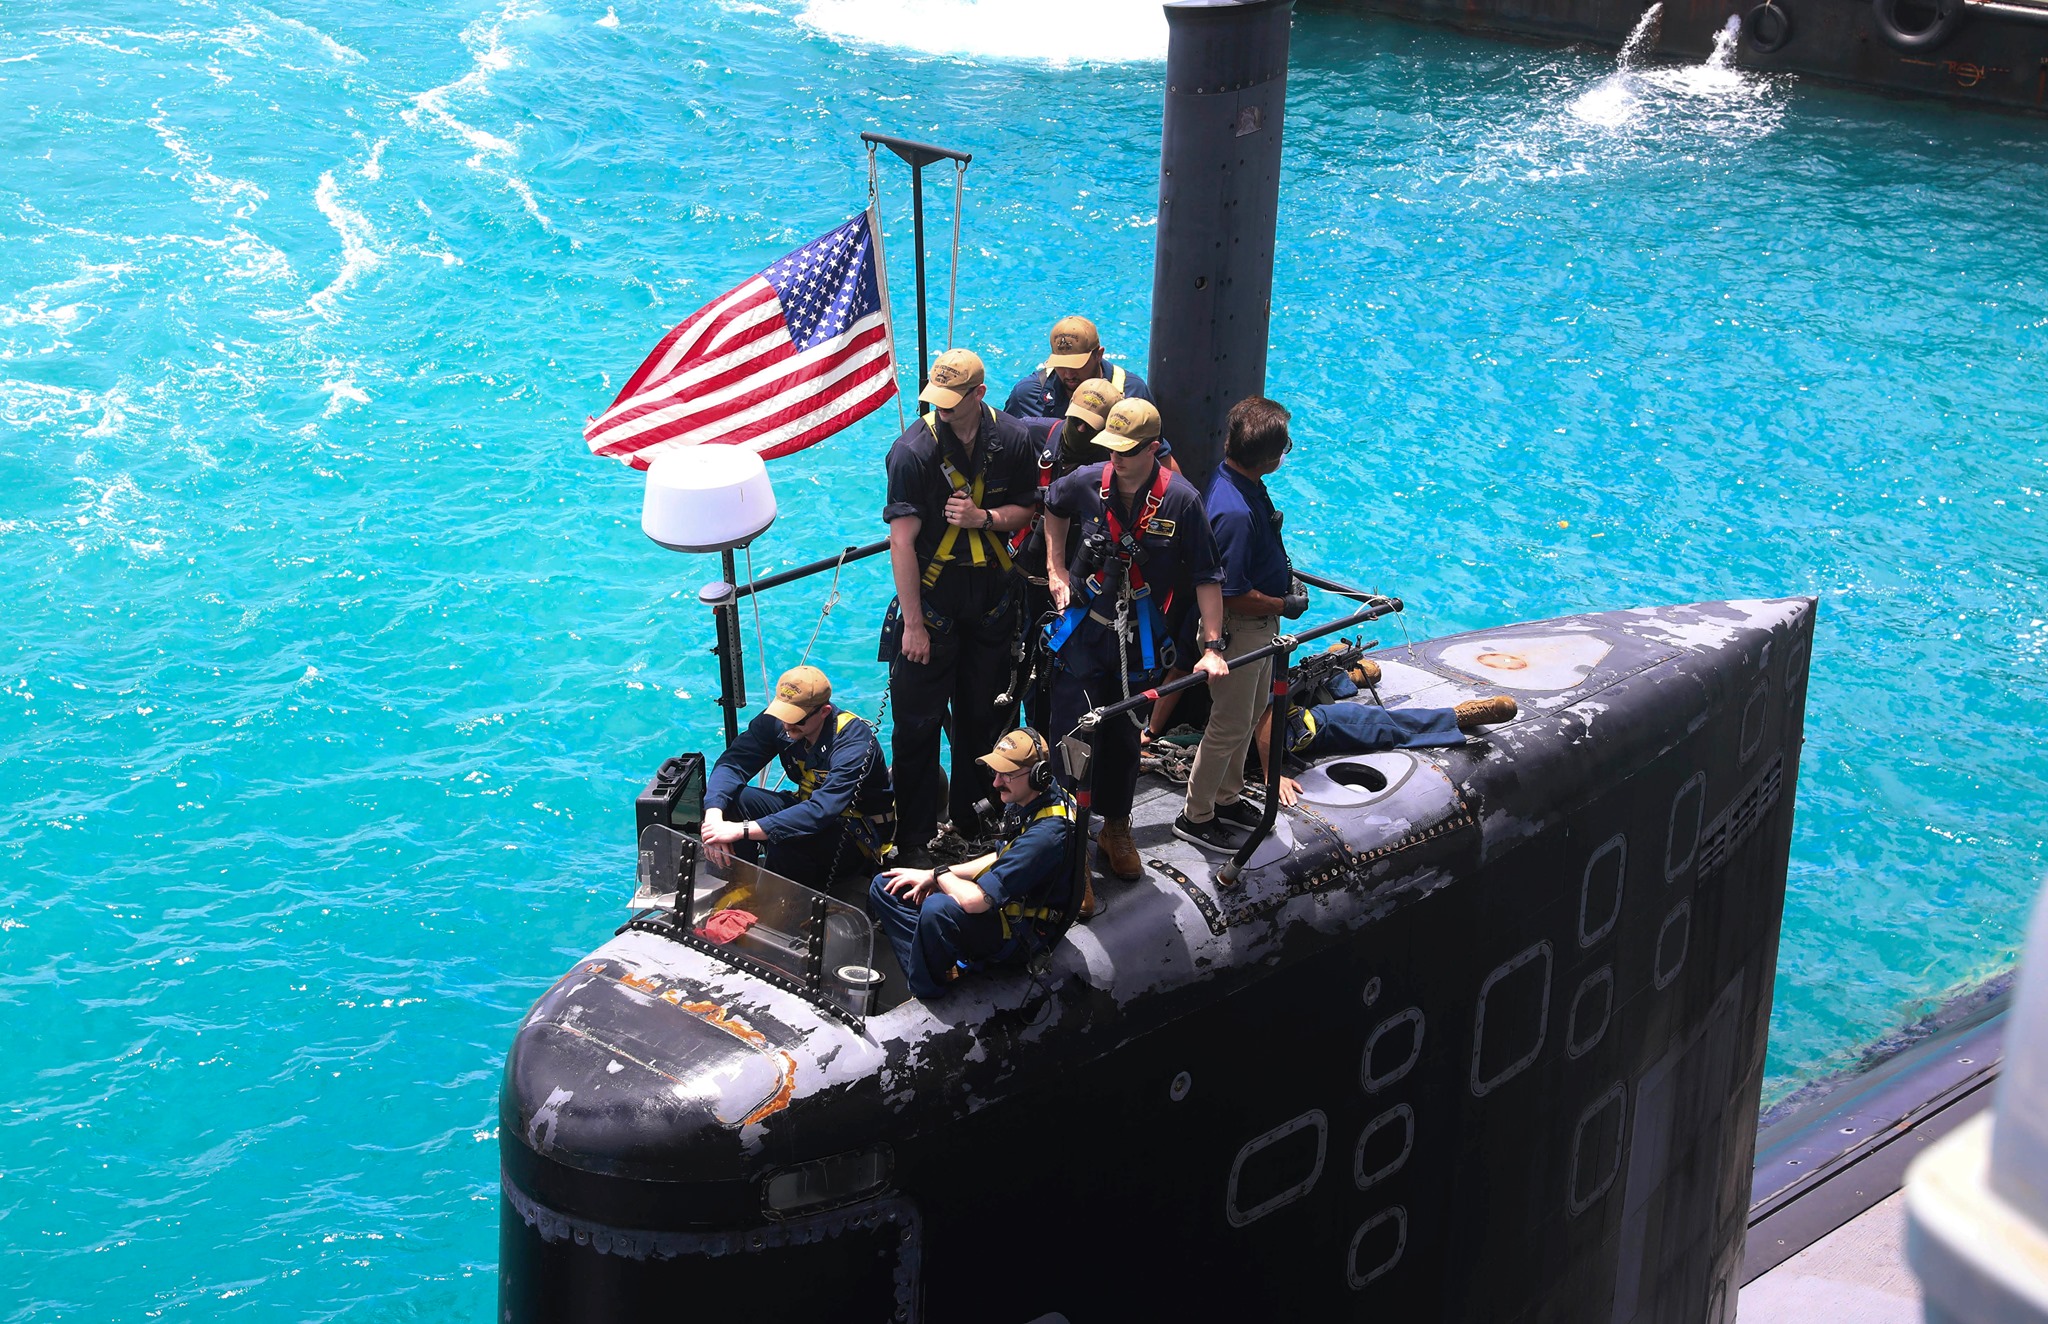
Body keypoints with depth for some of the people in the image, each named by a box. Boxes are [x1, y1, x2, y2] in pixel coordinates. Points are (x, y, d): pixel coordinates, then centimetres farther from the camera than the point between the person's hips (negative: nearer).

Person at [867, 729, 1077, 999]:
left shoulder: (1046, 834, -30)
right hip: (1003, 905, 10)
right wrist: (934, 876, 4)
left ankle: (923, 994, -13)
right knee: (883, 887, 6)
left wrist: (938, 875, -11)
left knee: (938, 908, -38)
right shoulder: (1023, 802, 0)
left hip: (1022, 933, -10)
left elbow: (975, 900, -32)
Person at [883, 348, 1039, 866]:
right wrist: (913, 624, -18)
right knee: (919, 724, 0)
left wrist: (985, 517, -17)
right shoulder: (912, 450, -19)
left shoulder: (1011, 439, -6)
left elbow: (1026, 509, 7)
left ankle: (970, 819, 31)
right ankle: (915, 837, 11)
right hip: (931, 598, -4)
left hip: (991, 599, 4)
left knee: (984, 716, 14)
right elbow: (902, 540, -18)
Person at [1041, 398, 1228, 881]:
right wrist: (1056, 569, 8)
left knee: (1125, 739, 16)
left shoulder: (1181, 501, -15)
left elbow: (1207, 578, -9)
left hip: (1139, 642, 0)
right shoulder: (1085, 483, -11)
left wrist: (1212, 647, -12)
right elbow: (1054, 507, 15)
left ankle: (1116, 829, 36)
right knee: (1075, 738, -2)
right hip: (1082, 635, 0)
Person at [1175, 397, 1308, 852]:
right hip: (1237, 628, -10)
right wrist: (1285, 605, -16)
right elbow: (1232, 594, -30)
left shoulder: (1236, 479, -3)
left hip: (1261, 627, 10)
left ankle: (1227, 797, 42)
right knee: (1230, 725, 6)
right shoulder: (1236, 512, -34)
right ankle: (1196, 816, 22)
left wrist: (1284, 573, 7)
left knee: (1250, 714, 25)